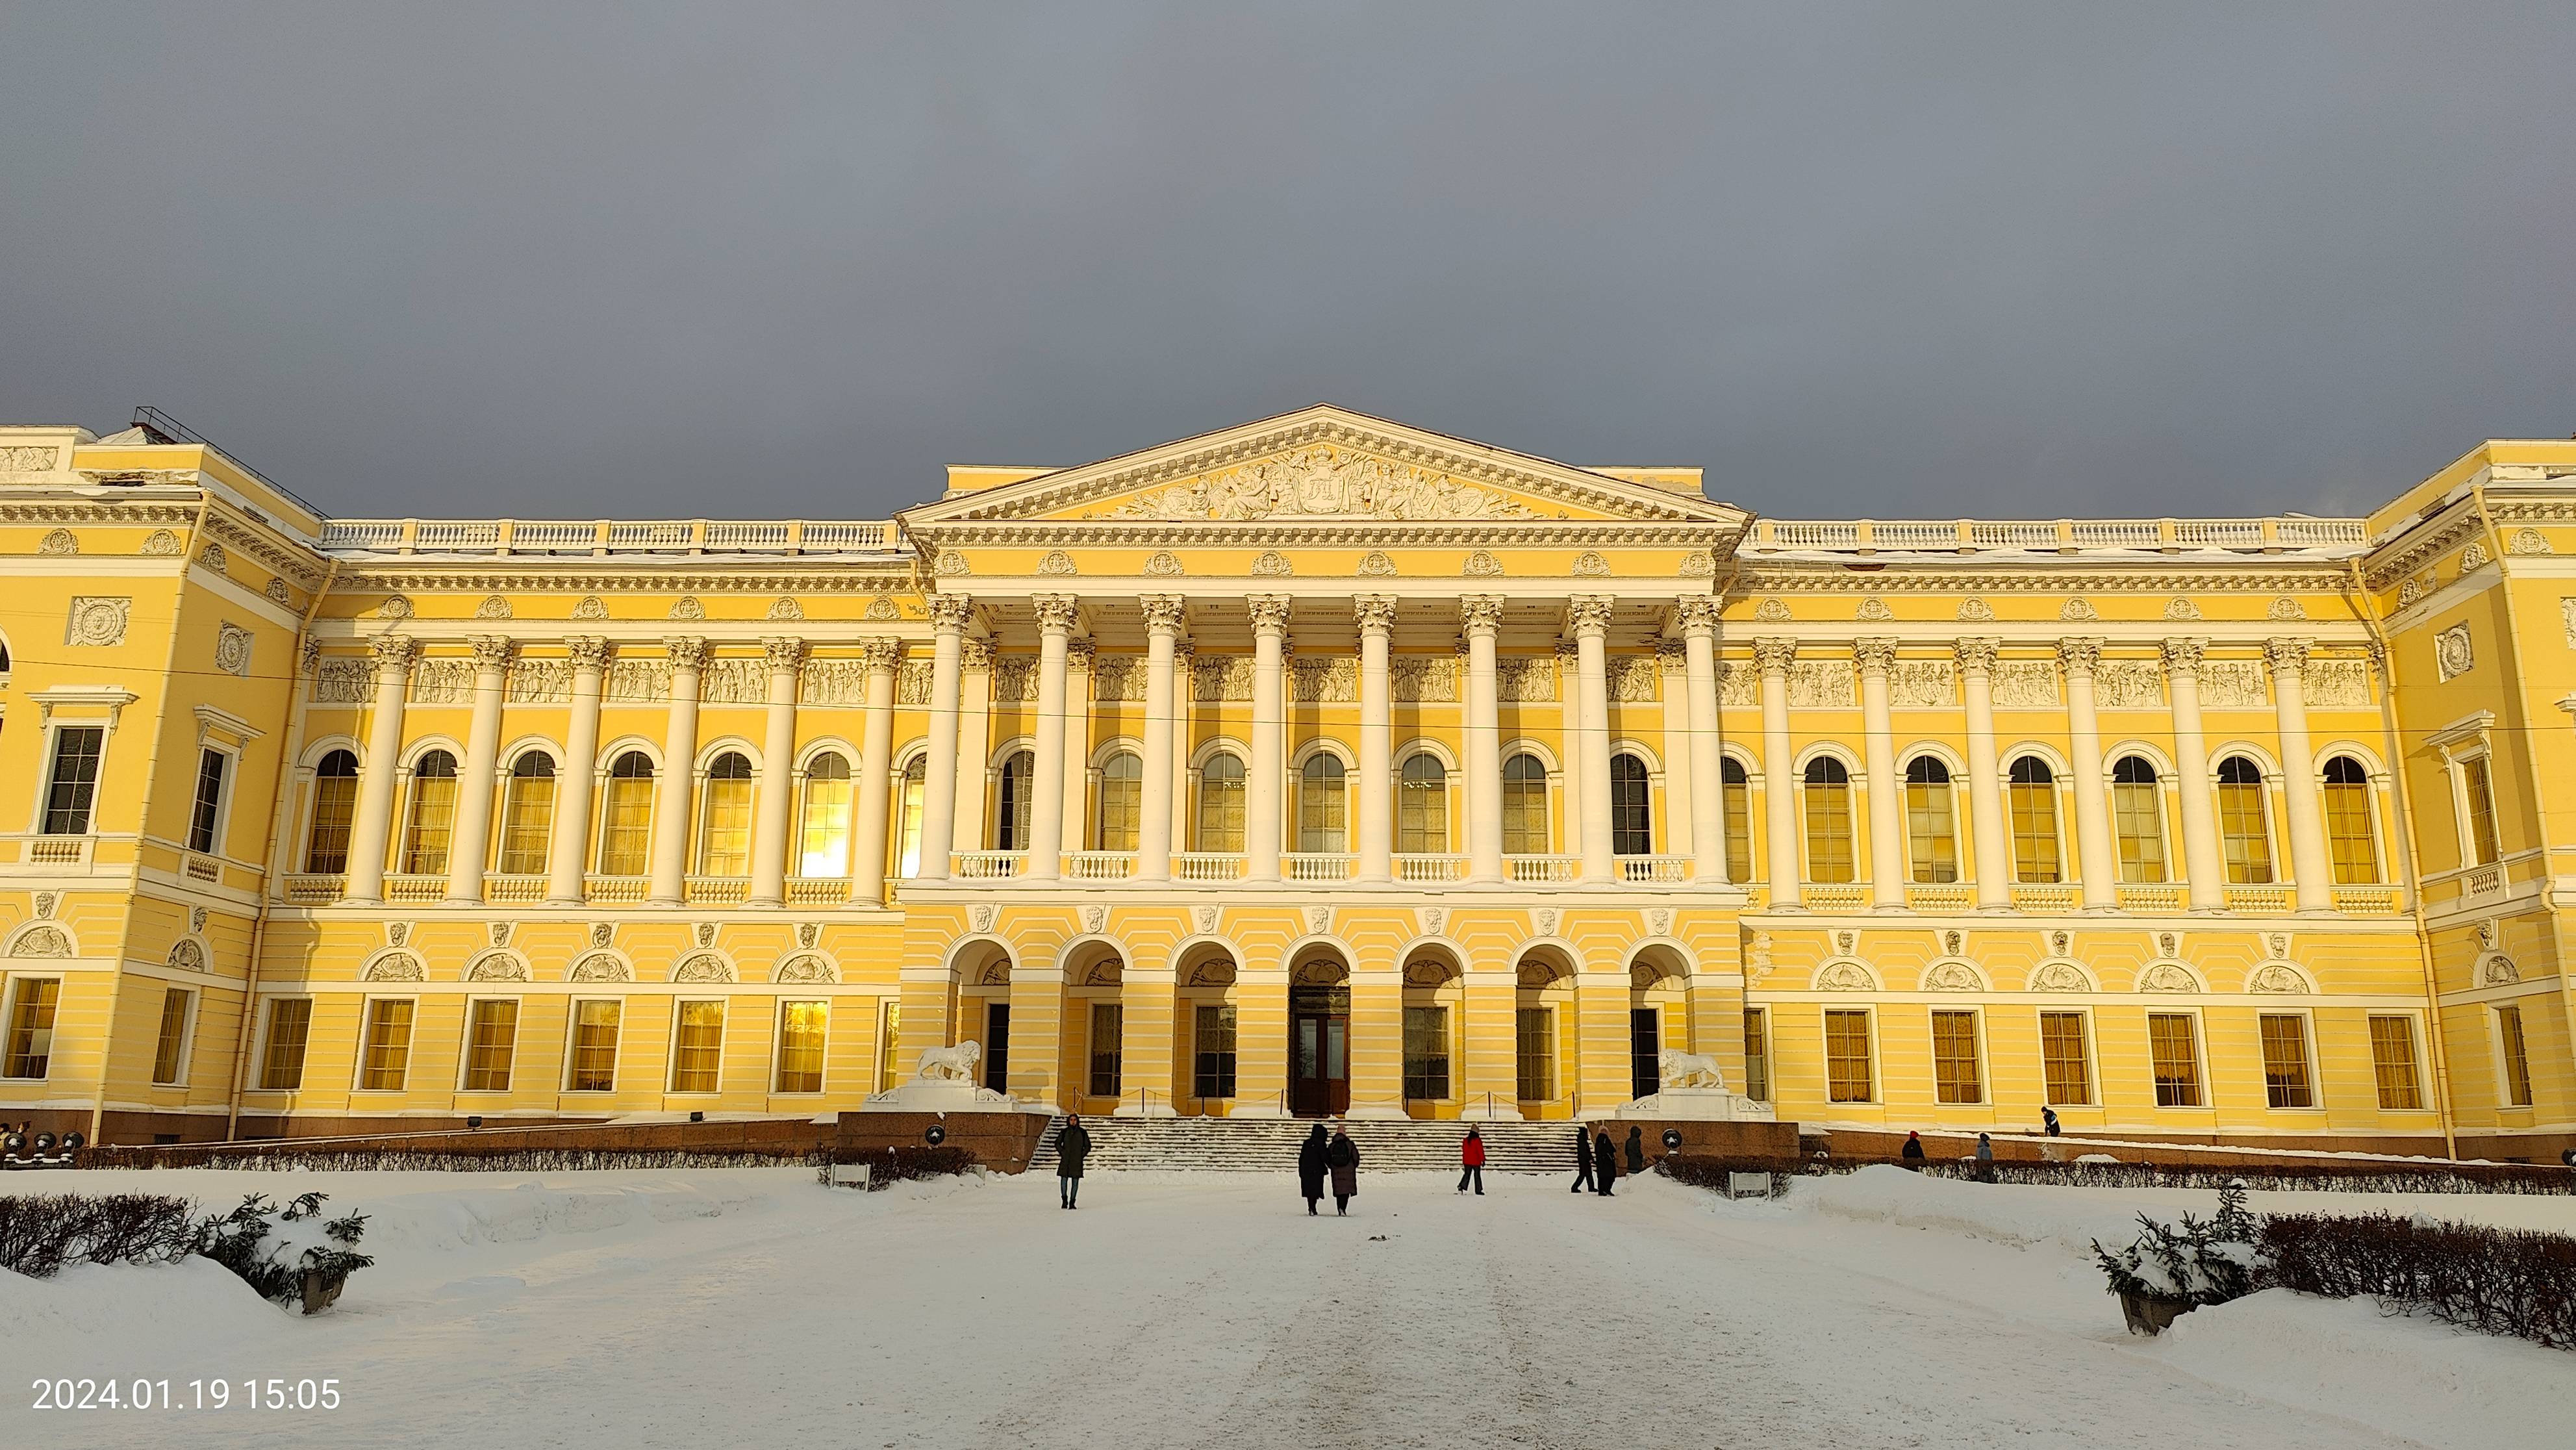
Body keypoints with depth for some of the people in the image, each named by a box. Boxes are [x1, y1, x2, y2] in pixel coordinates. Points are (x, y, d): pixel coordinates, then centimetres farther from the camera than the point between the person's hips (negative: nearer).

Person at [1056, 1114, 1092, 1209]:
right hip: (1066, 1160, 0)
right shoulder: (1065, 1132, 4)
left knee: (1075, 1182, 0)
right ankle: (1064, 1200, 7)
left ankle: (1072, 1202, 9)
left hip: (1077, 1161, 0)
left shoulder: (1082, 1132, 3)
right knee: (1063, 1180, -8)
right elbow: (1057, 1143, 16)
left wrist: (1082, 1155, 0)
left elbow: (1088, 1146, 10)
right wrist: (1062, 1153, 4)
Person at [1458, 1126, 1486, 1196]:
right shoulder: (1477, 1140, -11)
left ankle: (1461, 1186, -9)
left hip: (1467, 1161, 4)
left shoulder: (1466, 1140, 5)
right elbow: (1480, 1151, -11)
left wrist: (1464, 1160, 22)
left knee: (1467, 1174, 11)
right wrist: (1483, 1160, -5)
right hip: (1475, 1161, -4)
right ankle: (1478, 1191, 8)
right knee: (1477, 1175, 5)